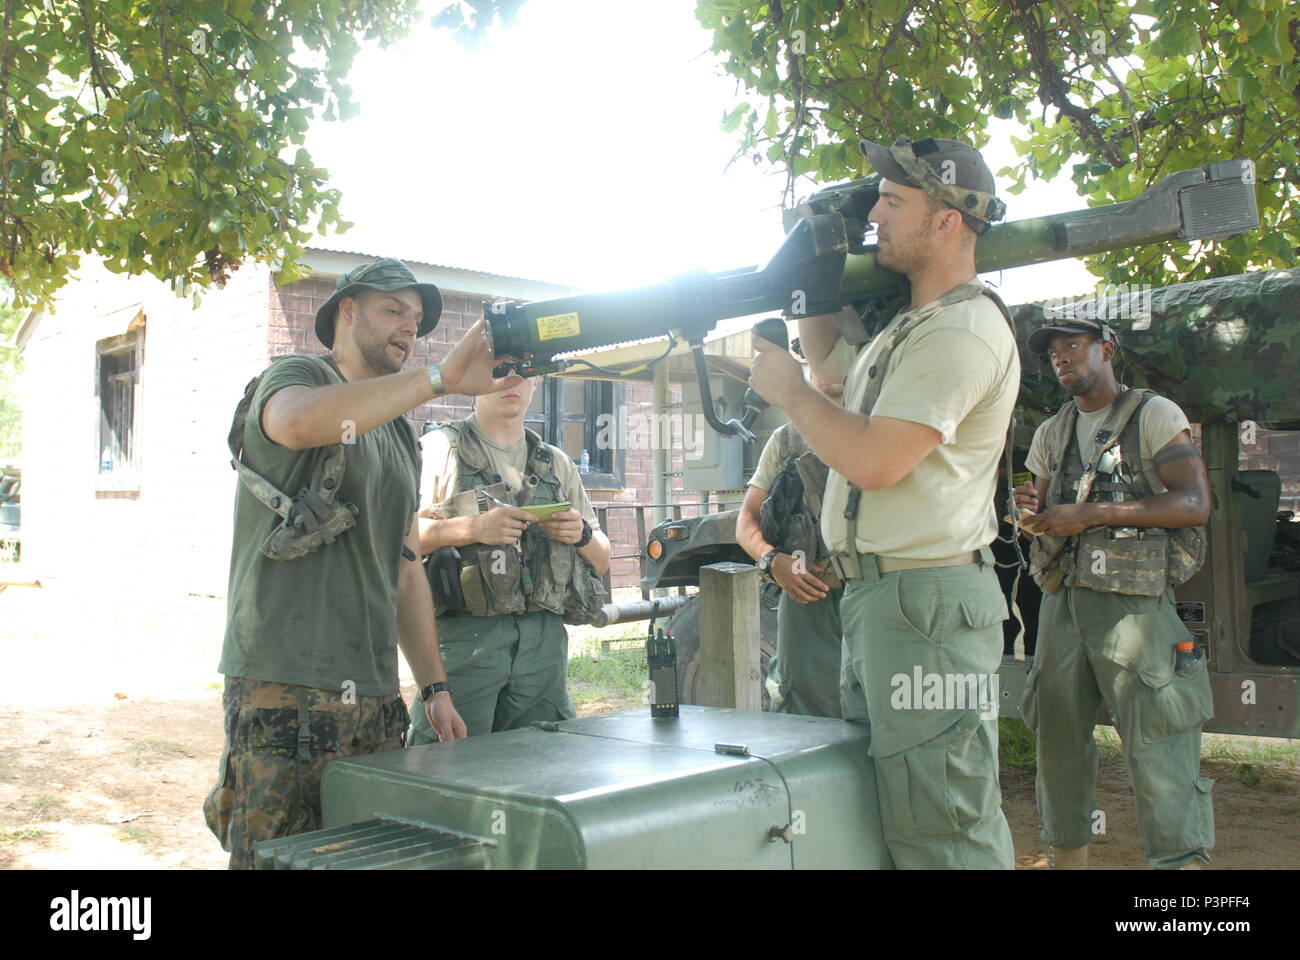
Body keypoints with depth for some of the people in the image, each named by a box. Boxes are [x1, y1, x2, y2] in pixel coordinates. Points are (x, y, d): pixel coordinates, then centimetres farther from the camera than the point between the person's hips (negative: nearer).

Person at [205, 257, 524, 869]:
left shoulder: (400, 437, 22)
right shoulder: (293, 377, 0)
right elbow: (300, 421, -28)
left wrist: (434, 687, 15)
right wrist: (441, 378, -27)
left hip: (373, 698, 7)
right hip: (287, 690, -7)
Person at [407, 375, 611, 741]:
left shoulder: (558, 463, 20)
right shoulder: (439, 448, 5)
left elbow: (602, 560, 23)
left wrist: (582, 535, 1)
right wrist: (472, 528, -17)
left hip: (545, 640, 4)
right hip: (463, 636, -4)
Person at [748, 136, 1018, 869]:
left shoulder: (962, 330, -16)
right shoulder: (913, 324, 17)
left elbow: (874, 461, -23)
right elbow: (832, 364, 35)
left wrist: (790, 391, -8)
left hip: (927, 602, -11)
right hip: (879, 596, 11)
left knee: (941, 828, -4)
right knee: (878, 804, 19)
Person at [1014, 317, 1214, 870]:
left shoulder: (1153, 414, 1)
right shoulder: (1050, 434, 19)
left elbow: (1194, 503, -9)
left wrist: (1094, 513, -16)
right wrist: (1032, 513, -1)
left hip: (1134, 600, -5)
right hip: (1062, 598, 6)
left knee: (1154, 742, -10)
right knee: (1058, 736, 7)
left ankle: (1179, 858, -1)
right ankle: (1066, 855, 19)